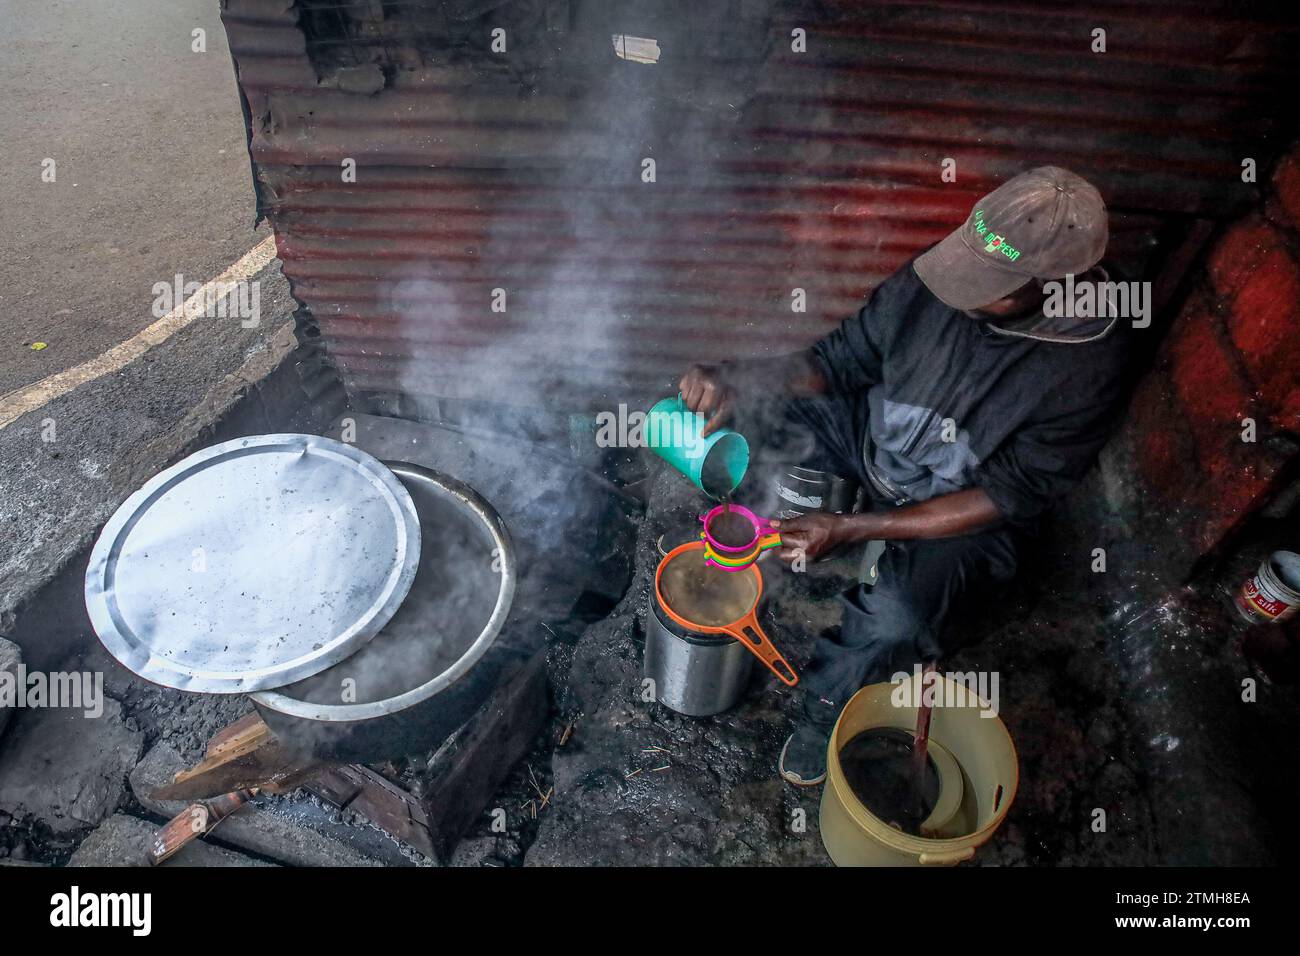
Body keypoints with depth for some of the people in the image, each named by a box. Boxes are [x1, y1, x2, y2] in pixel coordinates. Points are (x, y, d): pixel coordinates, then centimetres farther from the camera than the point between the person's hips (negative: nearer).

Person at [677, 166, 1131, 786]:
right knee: (762, 404, -16)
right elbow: (840, 359, -7)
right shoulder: (936, 278, -18)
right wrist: (735, 380, -28)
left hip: (962, 512, -4)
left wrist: (850, 530, -28)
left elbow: (1007, 499, -21)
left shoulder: (1088, 368, -26)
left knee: (897, 617, -33)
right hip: (872, 435, 5)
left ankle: (826, 709, 2)